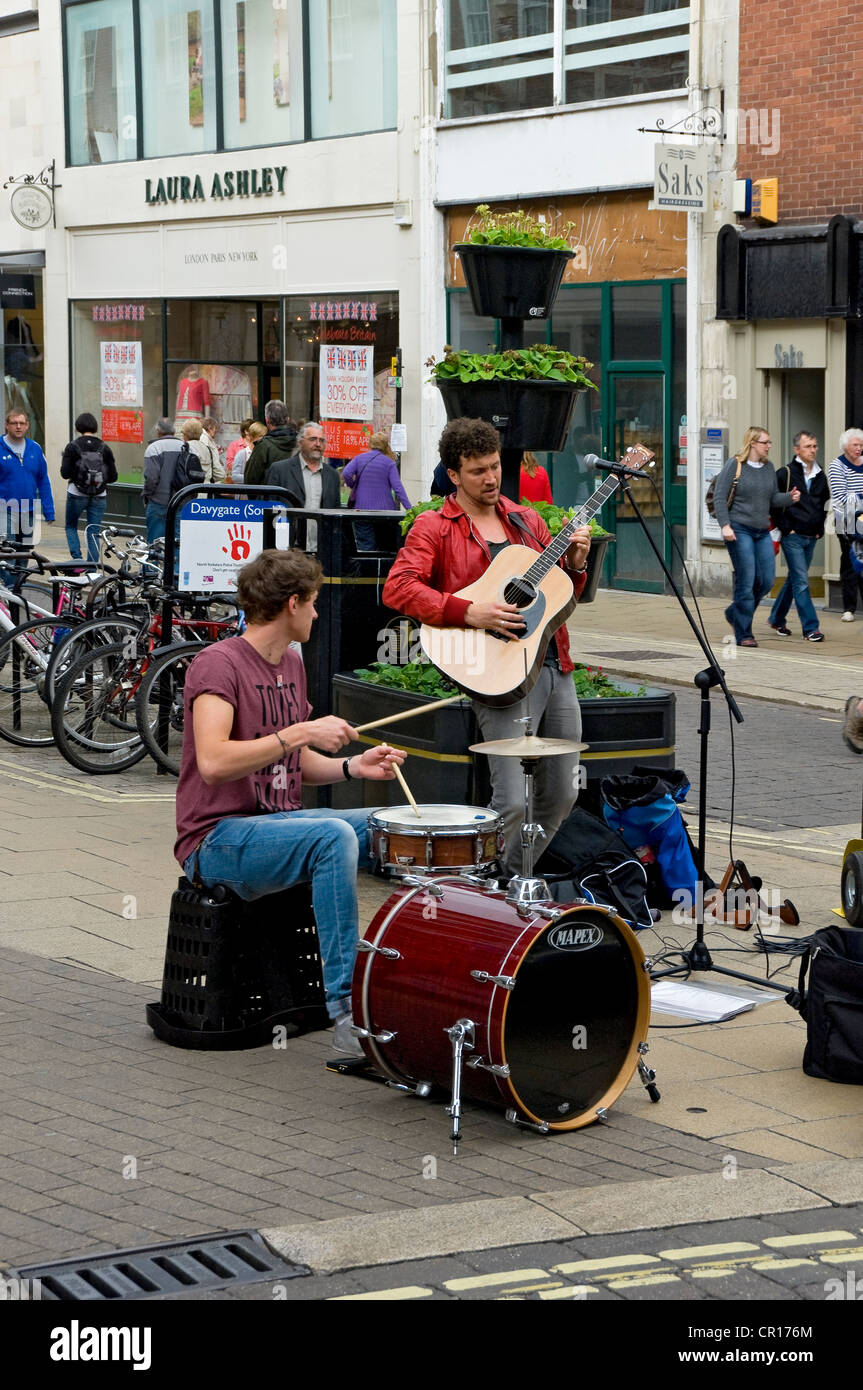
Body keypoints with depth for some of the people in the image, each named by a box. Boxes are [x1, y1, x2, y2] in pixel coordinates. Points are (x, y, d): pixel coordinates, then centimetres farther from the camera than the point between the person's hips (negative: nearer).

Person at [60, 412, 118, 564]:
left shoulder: (72, 447, -8)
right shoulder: (104, 448, -1)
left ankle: (77, 557, -2)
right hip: (99, 496, 2)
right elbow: (113, 476, -1)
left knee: (71, 526, 18)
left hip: (77, 495, -2)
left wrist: (76, 473, 8)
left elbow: (65, 473, -13)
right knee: (94, 533, 9)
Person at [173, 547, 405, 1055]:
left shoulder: (291, 664, 14)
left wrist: (353, 765, 2)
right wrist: (301, 732, -28)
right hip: (218, 840, -9)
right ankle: (346, 1011, -33)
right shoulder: (218, 664, -14)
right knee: (333, 835, -33)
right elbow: (213, 762, -28)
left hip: (282, 822, 9)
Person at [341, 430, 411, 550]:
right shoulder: (389, 463, 0)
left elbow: (346, 474, -10)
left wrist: (353, 486, 10)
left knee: (365, 546, -3)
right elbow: (398, 487, -8)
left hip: (362, 509, 1)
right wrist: (409, 508, -9)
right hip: (384, 510, -1)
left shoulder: (359, 458, 6)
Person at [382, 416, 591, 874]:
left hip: (556, 667, 7)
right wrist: (469, 613, -22)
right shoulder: (435, 527, -1)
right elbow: (397, 588, -15)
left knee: (561, 795, 12)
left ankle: (515, 881, 30)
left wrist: (574, 565, 2)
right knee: (513, 804, -13)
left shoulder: (525, 520, 18)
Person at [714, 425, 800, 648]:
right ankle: (743, 634, 1)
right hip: (739, 530, -6)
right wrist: (725, 525, -17)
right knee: (746, 581, -7)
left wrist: (790, 497, -2)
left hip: (763, 532, 6)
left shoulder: (769, 467, 12)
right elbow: (720, 497, -7)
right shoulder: (734, 465, -5)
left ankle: (735, 613, 26)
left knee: (767, 581, 2)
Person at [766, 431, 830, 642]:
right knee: (801, 581, -10)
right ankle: (810, 628, -10)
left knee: (794, 579, 14)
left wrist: (819, 529, 14)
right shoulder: (786, 474, -8)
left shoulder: (820, 476, 11)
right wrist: (786, 528, -10)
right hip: (793, 537, -7)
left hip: (811, 537, 7)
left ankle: (777, 619, 29)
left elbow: (825, 503, 24)